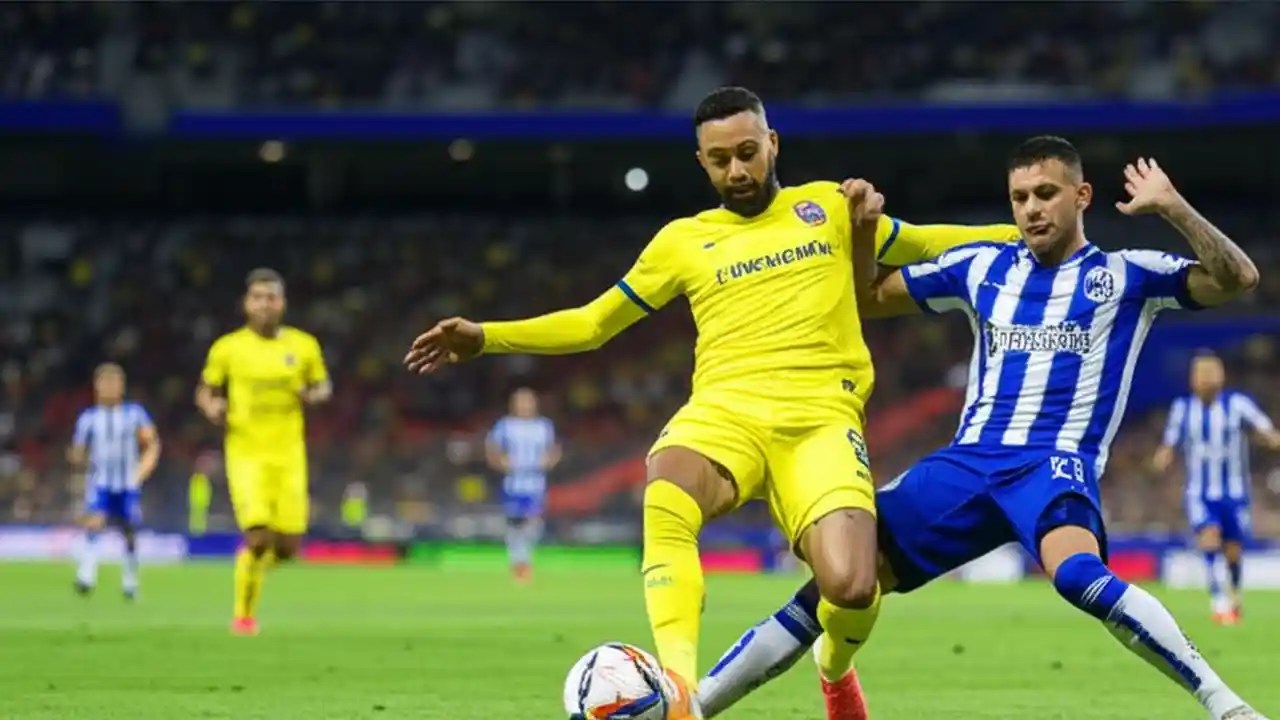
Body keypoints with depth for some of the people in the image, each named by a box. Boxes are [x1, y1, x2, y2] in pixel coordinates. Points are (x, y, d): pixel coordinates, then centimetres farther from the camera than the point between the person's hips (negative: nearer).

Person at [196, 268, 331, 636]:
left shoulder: (304, 346, 4)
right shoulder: (227, 348, 0)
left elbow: (324, 386, 17)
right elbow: (205, 391, 11)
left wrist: (313, 395, -7)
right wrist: (212, 407, -12)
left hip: (289, 455, 3)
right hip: (246, 454, -3)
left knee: (287, 546, 0)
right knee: (259, 536, -18)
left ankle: (255, 562, 37)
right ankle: (243, 615, 2)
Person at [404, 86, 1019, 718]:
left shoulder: (826, 206, 17)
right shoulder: (683, 241, 18)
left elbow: (923, 244, 32)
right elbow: (592, 323, 24)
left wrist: (1021, 234, 27)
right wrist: (486, 338, 14)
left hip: (821, 417, 0)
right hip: (725, 408, 0)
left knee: (851, 588, -24)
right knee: (665, 507, -38)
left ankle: (835, 669, 15)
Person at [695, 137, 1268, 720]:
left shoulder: (1124, 276, 4)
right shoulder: (982, 267, 15)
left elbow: (1236, 279, -7)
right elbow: (868, 299, 22)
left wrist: (1170, 207, -17)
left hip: (1056, 463, -4)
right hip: (968, 463, 5)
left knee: (1077, 574, -38)